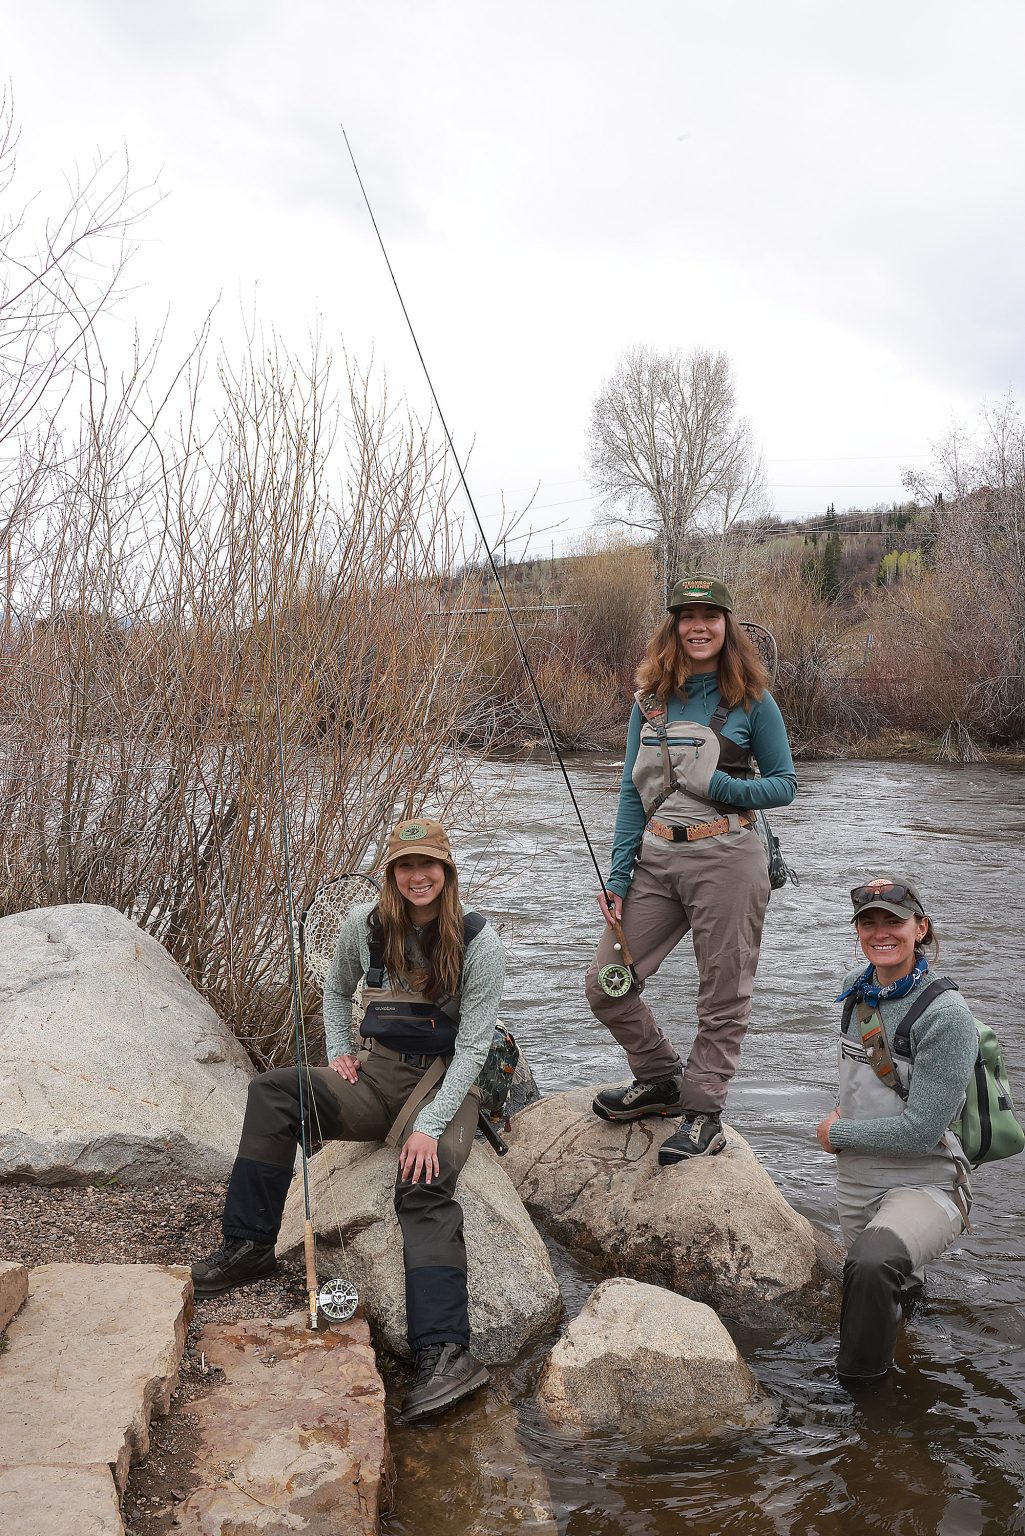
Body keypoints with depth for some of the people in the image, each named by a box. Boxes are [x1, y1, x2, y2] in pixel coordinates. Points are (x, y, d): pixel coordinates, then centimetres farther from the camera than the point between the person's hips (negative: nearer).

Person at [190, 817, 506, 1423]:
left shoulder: (479, 942, -12)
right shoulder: (364, 925, 0)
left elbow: (473, 1045, -13)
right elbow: (336, 992, 22)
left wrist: (429, 1126, -21)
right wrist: (340, 1053, 5)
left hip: (446, 1080, -4)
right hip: (379, 1072, 5)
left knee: (426, 1187, -31)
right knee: (272, 1093, -19)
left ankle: (447, 1354, -38)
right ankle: (250, 1246, -11)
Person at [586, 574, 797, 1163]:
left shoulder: (751, 700, -1)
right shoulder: (650, 700, 9)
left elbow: (786, 783, 4)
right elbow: (632, 793, 9)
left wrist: (735, 791, -16)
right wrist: (618, 875, 3)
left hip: (727, 857, -4)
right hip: (656, 856, 4)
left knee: (723, 994, 3)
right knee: (605, 985, 4)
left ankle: (704, 1112, 20)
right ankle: (662, 1079, 26)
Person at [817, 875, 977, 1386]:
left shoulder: (947, 1016, -21)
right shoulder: (857, 988, 0)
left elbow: (921, 1131, -22)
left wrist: (838, 1133, -11)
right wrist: (843, 1110, 7)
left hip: (925, 1185, -7)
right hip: (855, 1181, 7)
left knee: (874, 1263, -34)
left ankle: (858, 1394, -15)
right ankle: (911, 1282, 56)